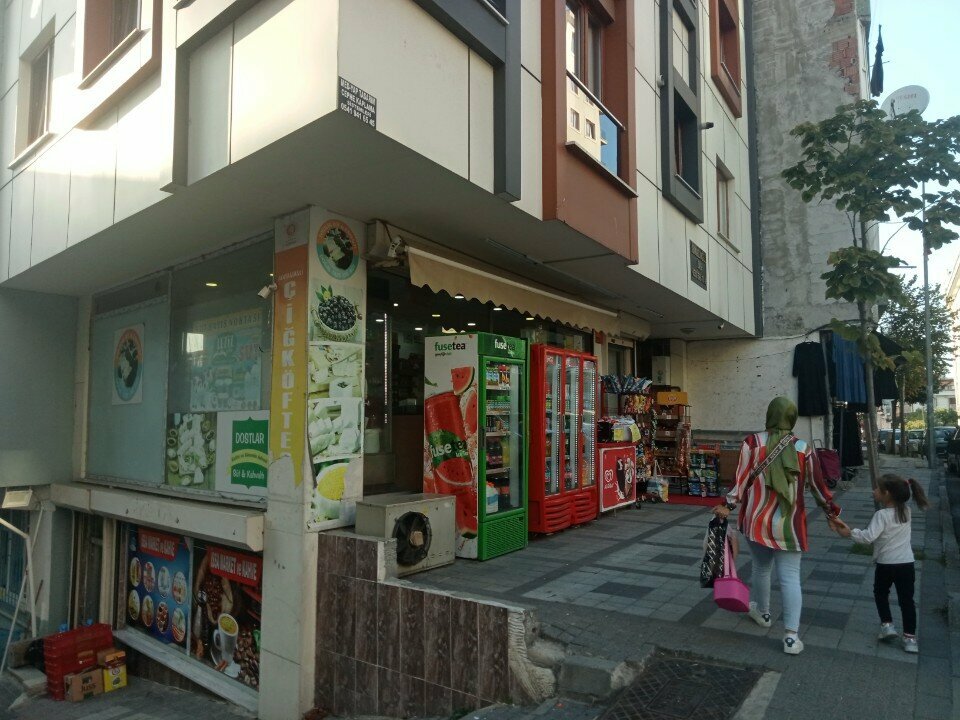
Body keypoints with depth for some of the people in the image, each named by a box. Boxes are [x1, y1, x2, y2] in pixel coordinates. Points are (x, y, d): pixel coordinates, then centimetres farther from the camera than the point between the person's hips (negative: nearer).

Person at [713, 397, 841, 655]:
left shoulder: (752, 442, -6)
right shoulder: (803, 449, -3)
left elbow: (742, 479, -10)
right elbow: (818, 487, 3)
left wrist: (728, 506, -3)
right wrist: (833, 514, 16)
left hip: (757, 521, 0)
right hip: (789, 525, 0)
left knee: (761, 567, 20)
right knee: (790, 576, 5)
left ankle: (762, 613, 40)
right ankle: (791, 636, 2)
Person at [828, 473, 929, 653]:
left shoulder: (881, 515, -18)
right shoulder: (906, 511, -1)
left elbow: (868, 537, -26)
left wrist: (849, 532, -18)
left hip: (885, 564, -4)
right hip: (906, 563, 4)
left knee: (880, 593, 21)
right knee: (906, 600, 9)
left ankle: (887, 624, 18)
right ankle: (910, 638, 10)